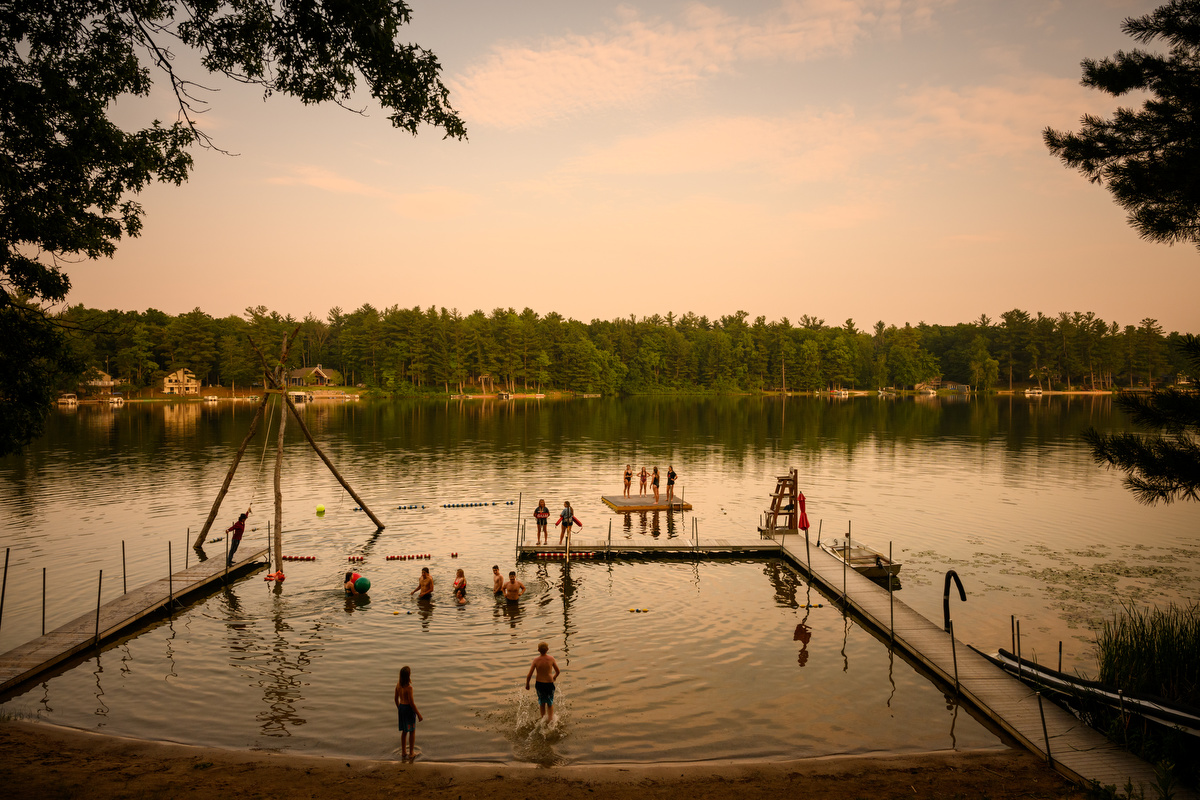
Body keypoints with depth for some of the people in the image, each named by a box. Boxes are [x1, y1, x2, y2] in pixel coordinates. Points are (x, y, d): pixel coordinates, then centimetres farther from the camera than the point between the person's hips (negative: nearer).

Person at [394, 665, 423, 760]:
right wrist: (419, 714, -12)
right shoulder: (409, 687, -27)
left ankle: (403, 752, 30)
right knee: (412, 731, 12)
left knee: (404, 731, 22)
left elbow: (396, 698, 7)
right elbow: (411, 703, -22)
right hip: (409, 709, -6)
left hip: (401, 708, 6)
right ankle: (411, 753, 19)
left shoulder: (398, 685, -5)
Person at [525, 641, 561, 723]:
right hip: (549, 684, -1)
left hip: (539, 684, 1)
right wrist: (555, 677, 20)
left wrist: (527, 684, 4)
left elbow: (529, 675, -13)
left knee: (542, 703, 25)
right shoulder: (551, 659, -14)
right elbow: (558, 671, -2)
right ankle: (550, 720, 24)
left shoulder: (536, 660, -15)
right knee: (550, 704, 23)